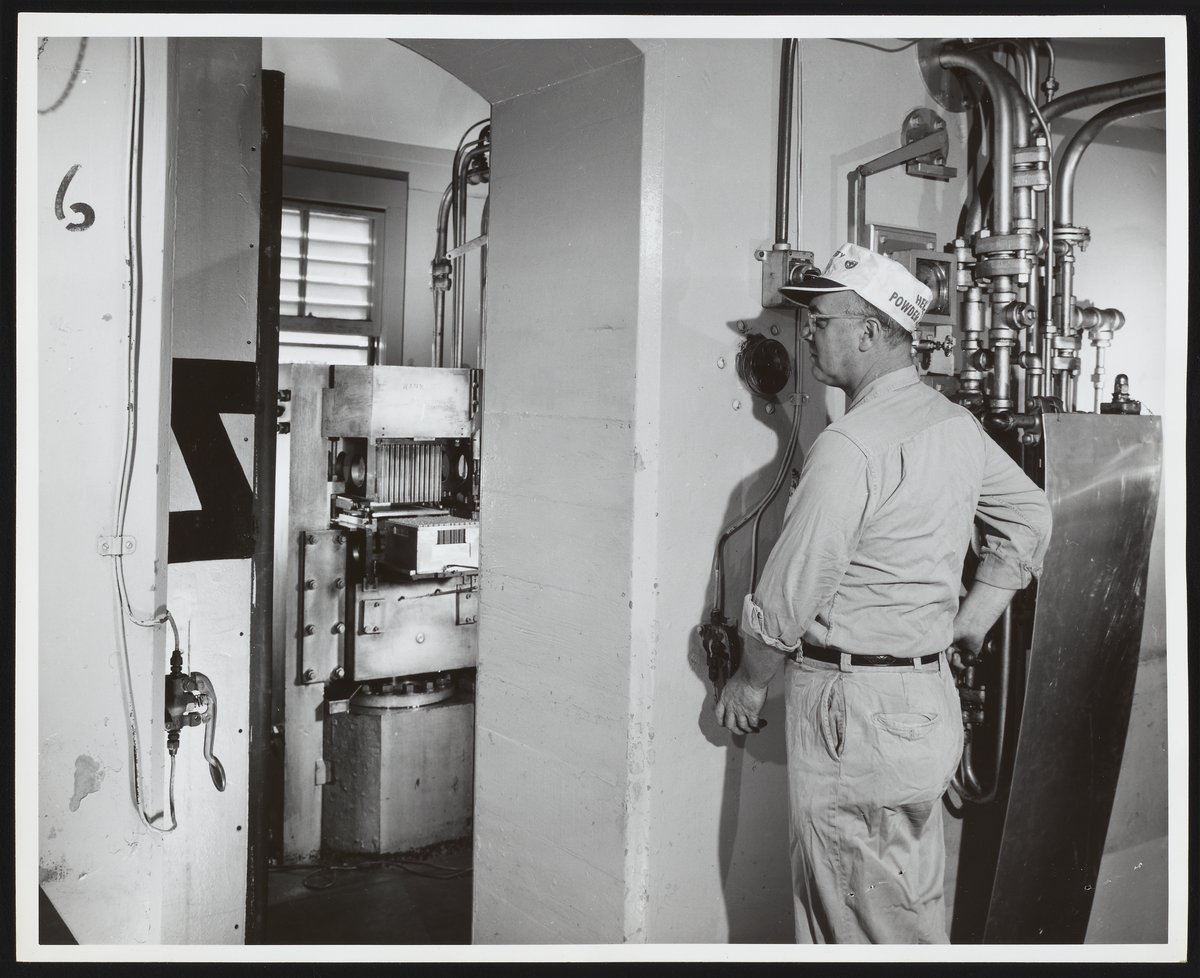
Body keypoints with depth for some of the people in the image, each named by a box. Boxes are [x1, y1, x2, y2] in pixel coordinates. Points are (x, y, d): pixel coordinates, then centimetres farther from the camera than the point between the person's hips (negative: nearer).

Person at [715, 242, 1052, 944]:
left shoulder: (852, 445, -21)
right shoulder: (957, 424, 6)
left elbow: (788, 595, -18)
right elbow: (1031, 513, 20)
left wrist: (747, 684, -2)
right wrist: (971, 621, 18)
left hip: (854, 706, -9)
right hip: (930, 693, 9)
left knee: (869, 918, 5)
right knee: (912, 896, 21)